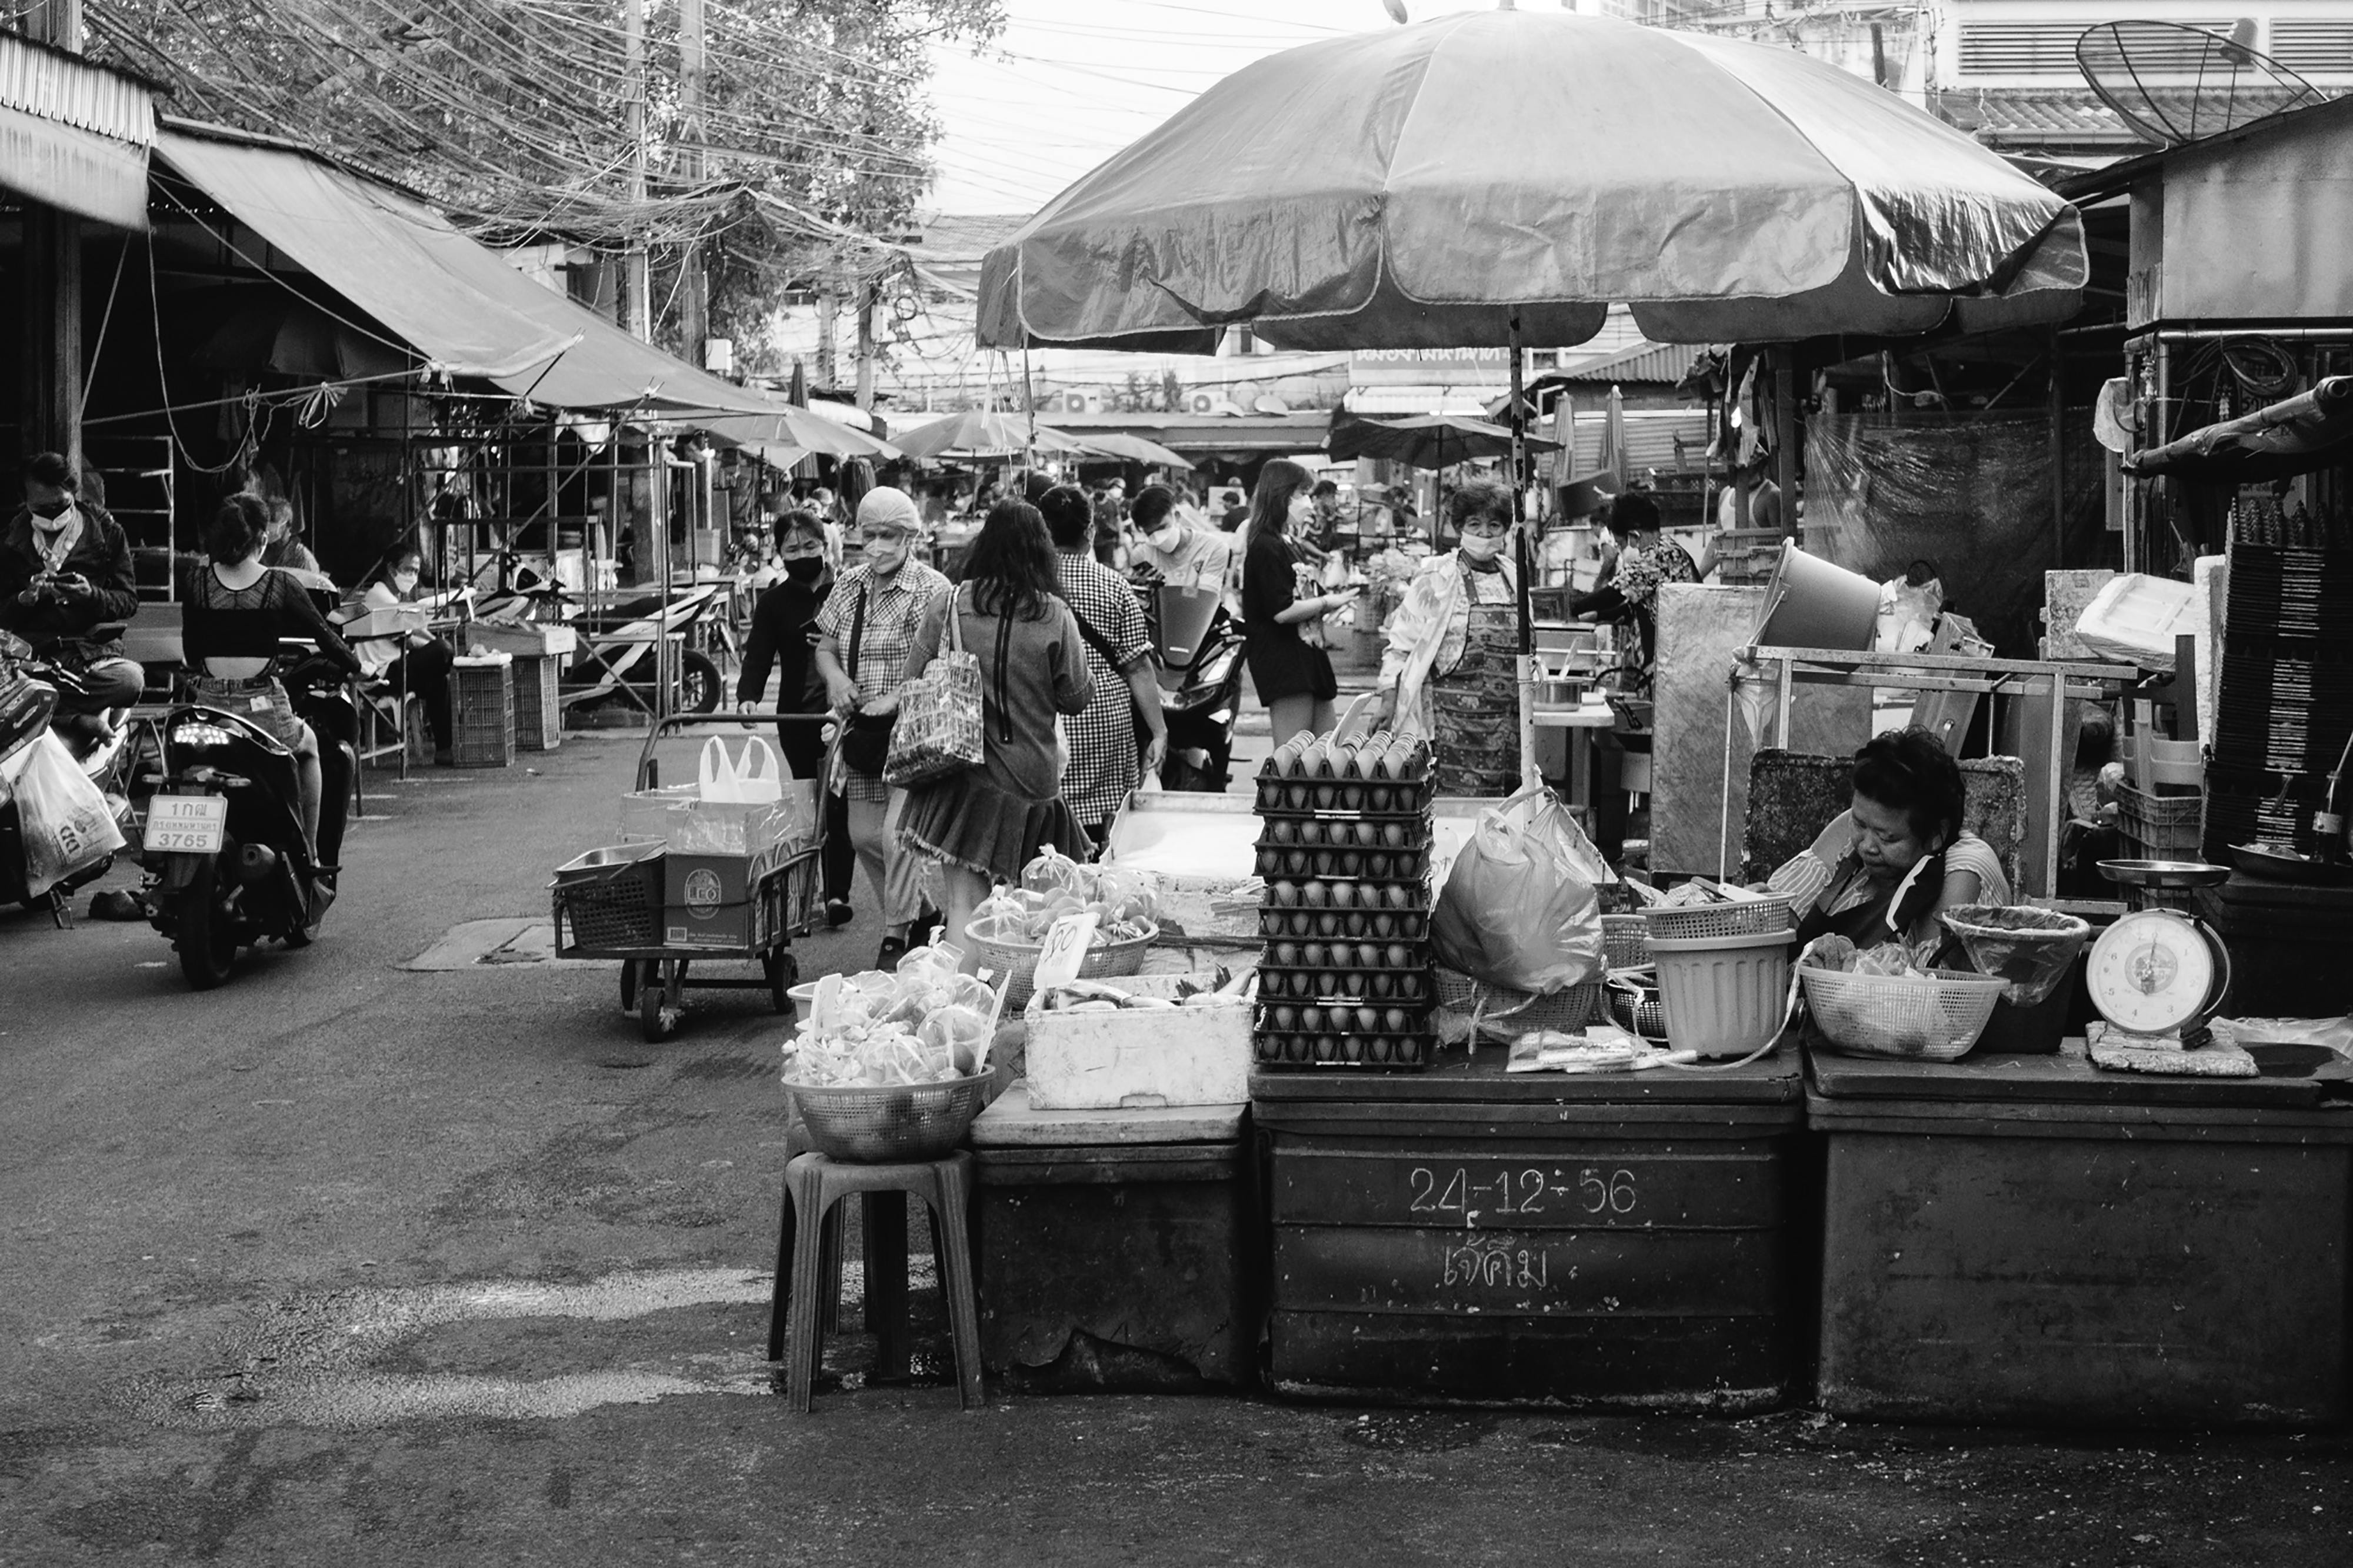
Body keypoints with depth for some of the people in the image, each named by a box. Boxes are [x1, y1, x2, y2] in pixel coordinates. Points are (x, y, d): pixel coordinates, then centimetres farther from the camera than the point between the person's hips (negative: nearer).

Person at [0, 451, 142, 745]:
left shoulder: (107, 533, 7)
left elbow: (129, 600, 6)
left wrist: (92, 596, -15)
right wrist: (26, 598, -10)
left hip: (93, 648, 0)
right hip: (32, 652, 0)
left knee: (131, 680, -36)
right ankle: (78, 717, -24)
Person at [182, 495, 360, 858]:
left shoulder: (198, 579, 3)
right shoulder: (279, 585, -4)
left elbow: (191, 652, 9)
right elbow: (323, 634, 5)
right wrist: (354, 665, 23)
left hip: (210, 705, 2)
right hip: (263, 709, -2)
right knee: (307, 746, 29)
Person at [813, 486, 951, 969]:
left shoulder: (932, 590, -11)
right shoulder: (850, 585, 8)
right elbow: (825, 647, 17)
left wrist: (897, 698, -23)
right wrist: (835, 676, -4)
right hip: (861, 729, 7)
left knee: (897, 833, -14)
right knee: (863, 834, 10)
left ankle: (897, 938, 0)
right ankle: (917, 907, 31)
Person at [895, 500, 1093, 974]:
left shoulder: (945, 607, -6)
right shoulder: (1054, 617, -8)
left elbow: (913, 682, 1)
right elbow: (1076, 698, -1)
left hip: (961, 772, 0)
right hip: (1032, 780, 0)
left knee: (965, 903, 0)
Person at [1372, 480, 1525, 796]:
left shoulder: (1513, 578, 13)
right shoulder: (1435, 579, -3)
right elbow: (1400, 644, -2)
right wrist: (1388, 704, -9)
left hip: (1510, 719, 5)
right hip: (1452, 719, -5)